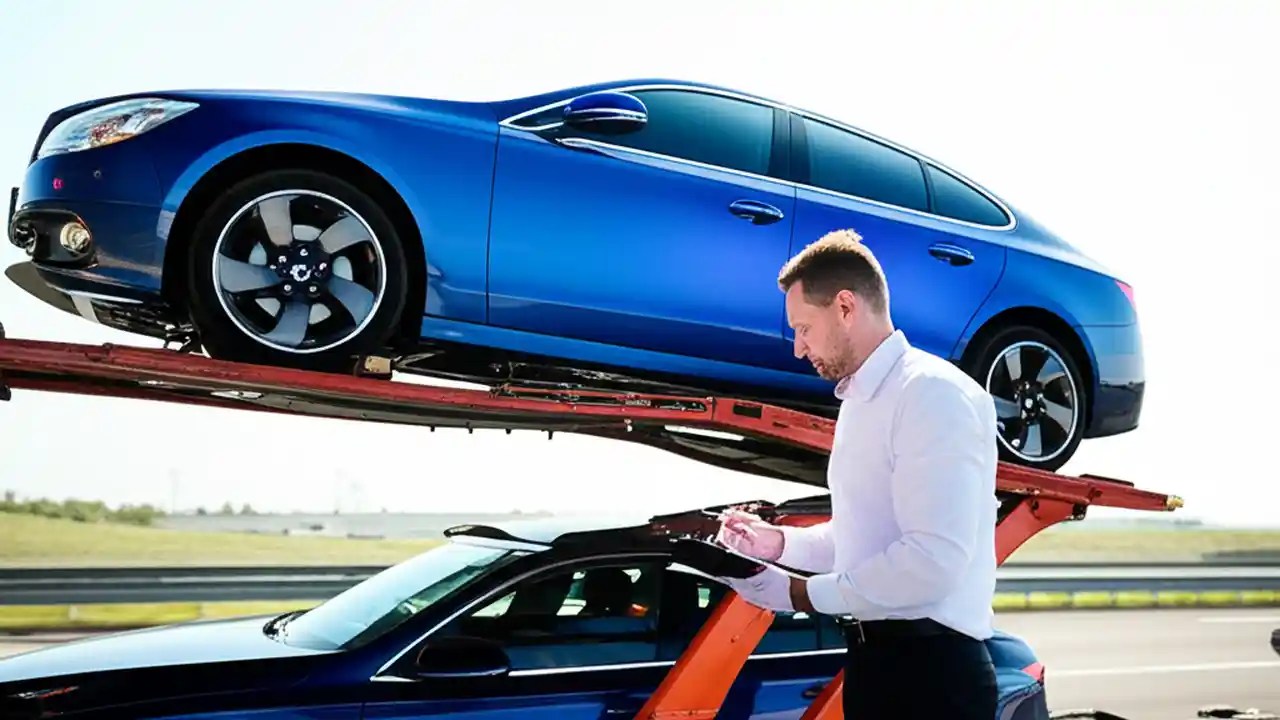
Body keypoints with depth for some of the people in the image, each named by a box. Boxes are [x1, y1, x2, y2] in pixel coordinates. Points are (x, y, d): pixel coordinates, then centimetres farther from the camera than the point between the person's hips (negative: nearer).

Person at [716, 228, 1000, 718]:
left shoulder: (934, 394, -16)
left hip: (929, 667, -9)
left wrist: (802, 594, -17)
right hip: (874, 657, 9)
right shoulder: (861, 400, 16)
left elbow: (933, 560, -25)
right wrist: (780, 543, 8)